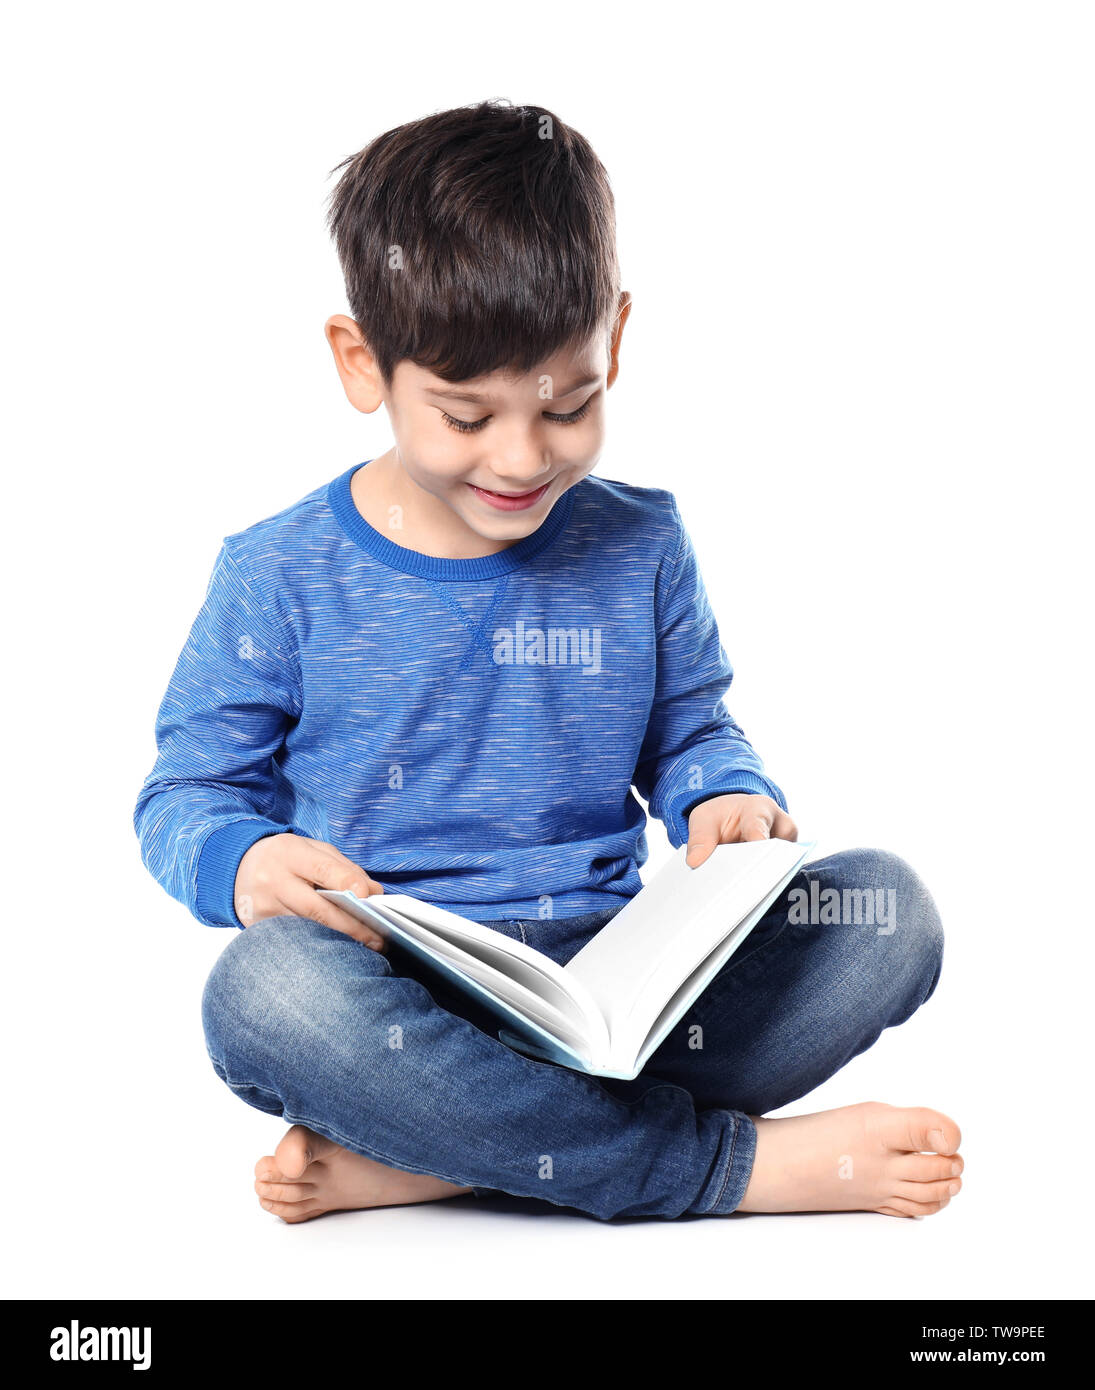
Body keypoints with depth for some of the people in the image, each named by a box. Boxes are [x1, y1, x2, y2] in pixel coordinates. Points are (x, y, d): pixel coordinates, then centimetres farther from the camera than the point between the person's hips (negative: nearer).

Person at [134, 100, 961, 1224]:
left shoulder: (639, 549, 7)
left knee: (889, 907, -19)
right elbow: (186, 793, 5)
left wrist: (725, 796, -5)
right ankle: (739, 1163, -27)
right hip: (393, 992, -2)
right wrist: (244, 857, -18)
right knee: (268, 987, -37)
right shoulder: (279, 576, 0)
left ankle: (421, 1153, -26)